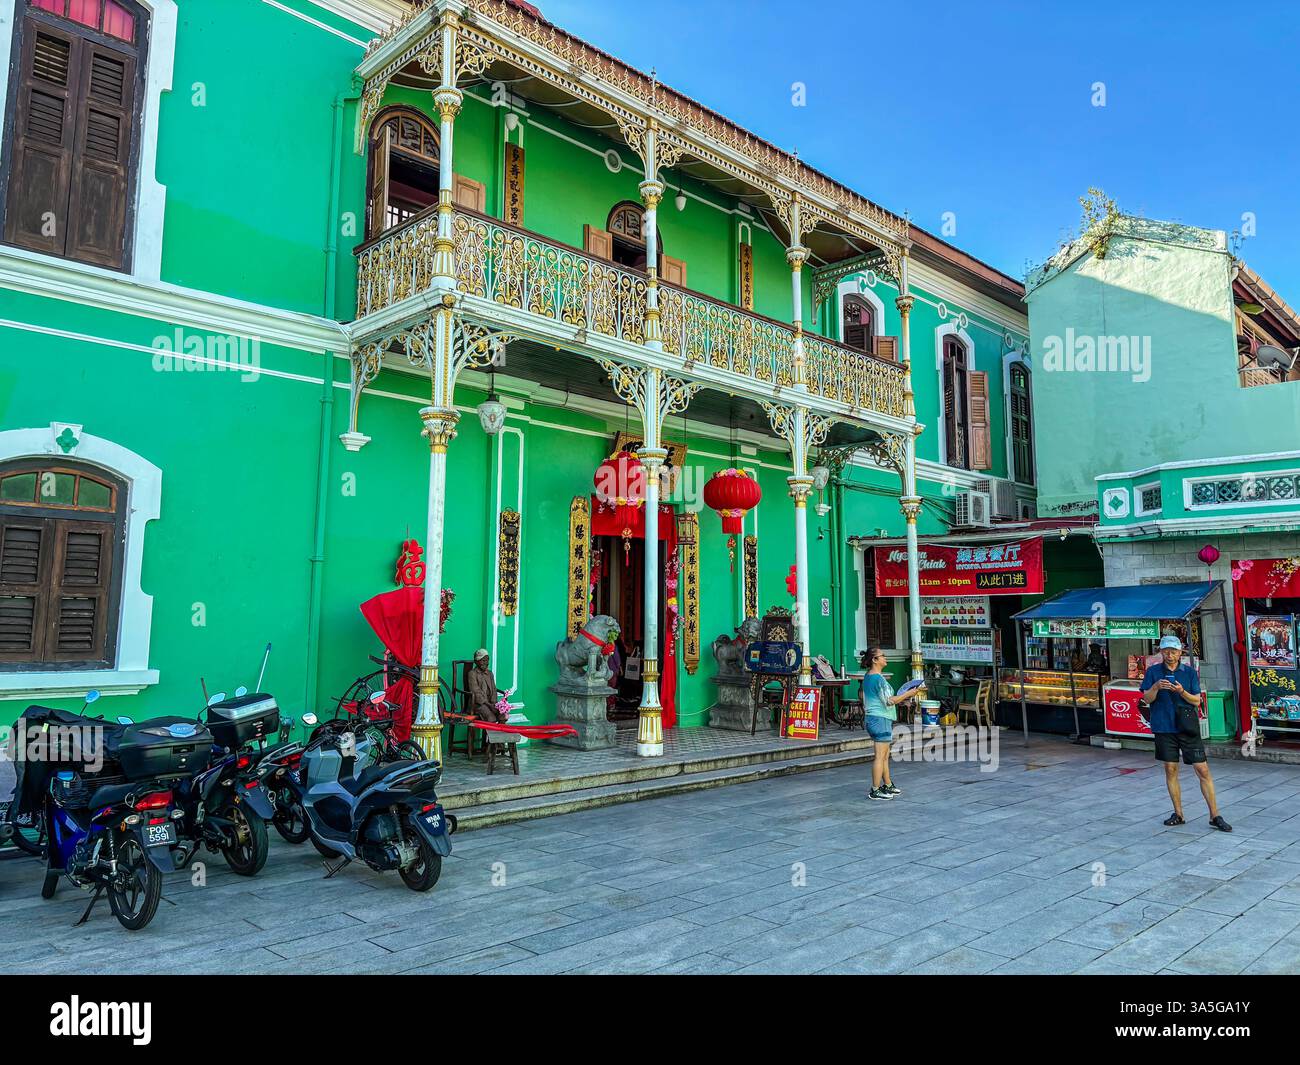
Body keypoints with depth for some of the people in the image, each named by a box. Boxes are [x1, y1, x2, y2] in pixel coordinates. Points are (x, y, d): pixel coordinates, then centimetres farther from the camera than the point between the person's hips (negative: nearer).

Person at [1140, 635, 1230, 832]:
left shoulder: (1189, 672, 4)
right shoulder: (1153, 672, 3)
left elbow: (1197, 701, 1)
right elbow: (1146, 699, -1)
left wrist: (1181, 691, -18)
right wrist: (1156, 687, -20)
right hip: (1164, 728, 0)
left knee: (1203, 770, -2)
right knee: (1170, 770, 6)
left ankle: (1215, 815, 7)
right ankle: (1178, 814, 17)